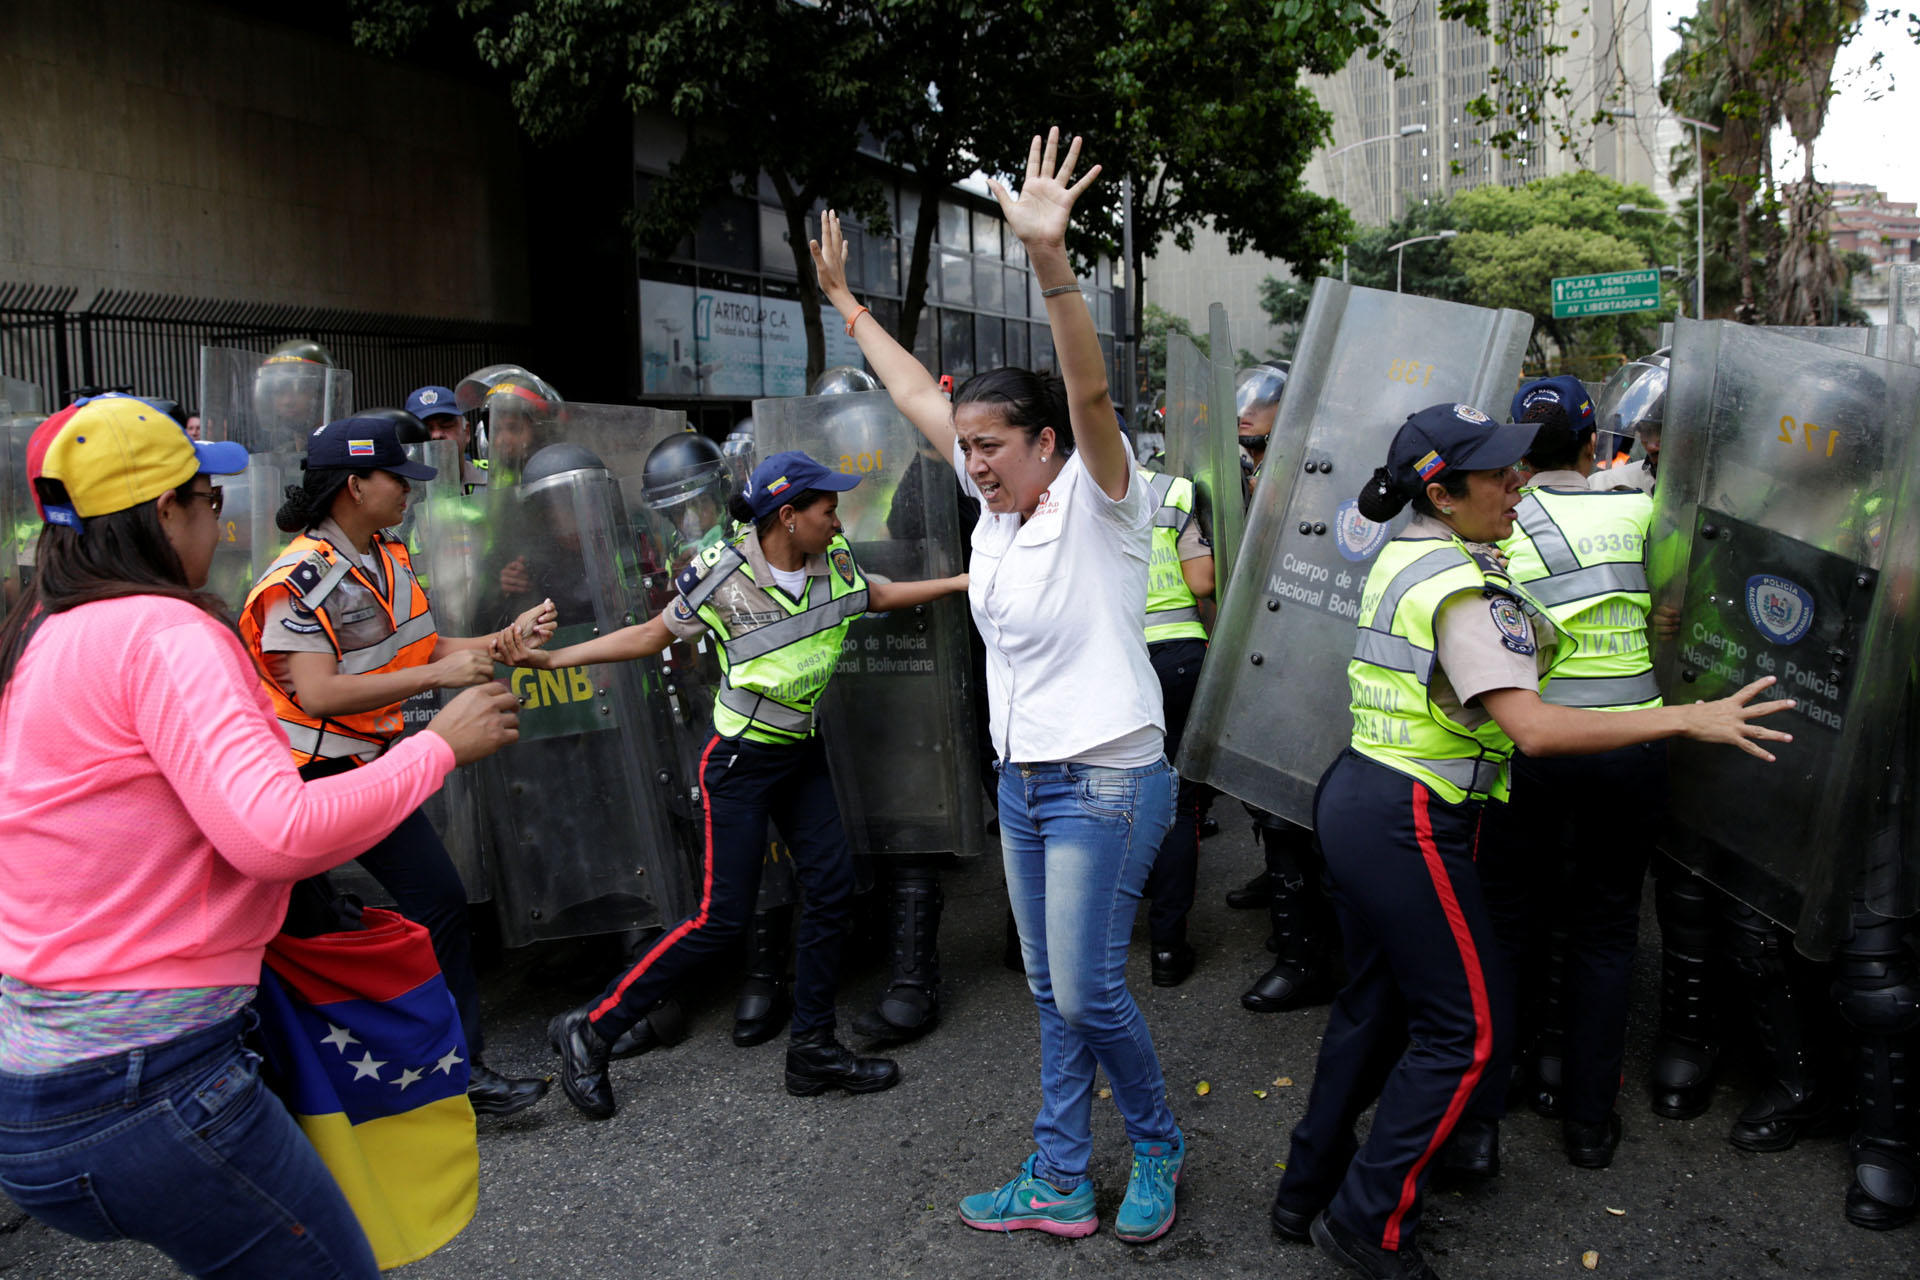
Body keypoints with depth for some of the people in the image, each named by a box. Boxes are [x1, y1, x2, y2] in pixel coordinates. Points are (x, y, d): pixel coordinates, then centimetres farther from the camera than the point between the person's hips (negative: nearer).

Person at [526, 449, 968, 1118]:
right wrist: (549, 657, -17)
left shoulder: (834, 562, -2)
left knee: (833, 890, 2)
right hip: (741, 758, -6)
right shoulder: (721, 574, -18)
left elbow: (878, 596, 18)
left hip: (802, 753, 7)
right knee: (723, 918, -7)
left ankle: (813, 1048, 18)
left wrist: (964, 580, 16)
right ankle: (590, 1030, 8)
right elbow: (651, 636, -10)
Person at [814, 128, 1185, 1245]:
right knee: (1053, 992, 14)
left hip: (1107, 780, -8)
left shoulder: (1097, 503, -13)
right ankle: (1061, 1183, 26)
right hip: (1022, 777, 8)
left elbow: (1091, 392, -31)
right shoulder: (998, 505, 6)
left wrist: (1049, 256, -44)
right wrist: (845, 301, 20)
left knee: (1088, 990, -2)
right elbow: (921, 397, 14)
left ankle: (1157, 1147, 25)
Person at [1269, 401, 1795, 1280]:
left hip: (1354, 800, 9)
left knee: (1373, 1001, 18)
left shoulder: (1399, 558, 10)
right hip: (1411, 824, -9)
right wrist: (1688, 720, -22)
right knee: (1470, 1025, 2)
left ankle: (1307, 1194, 30)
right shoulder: (1464, 588, -19)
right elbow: (1535, 728, -27)